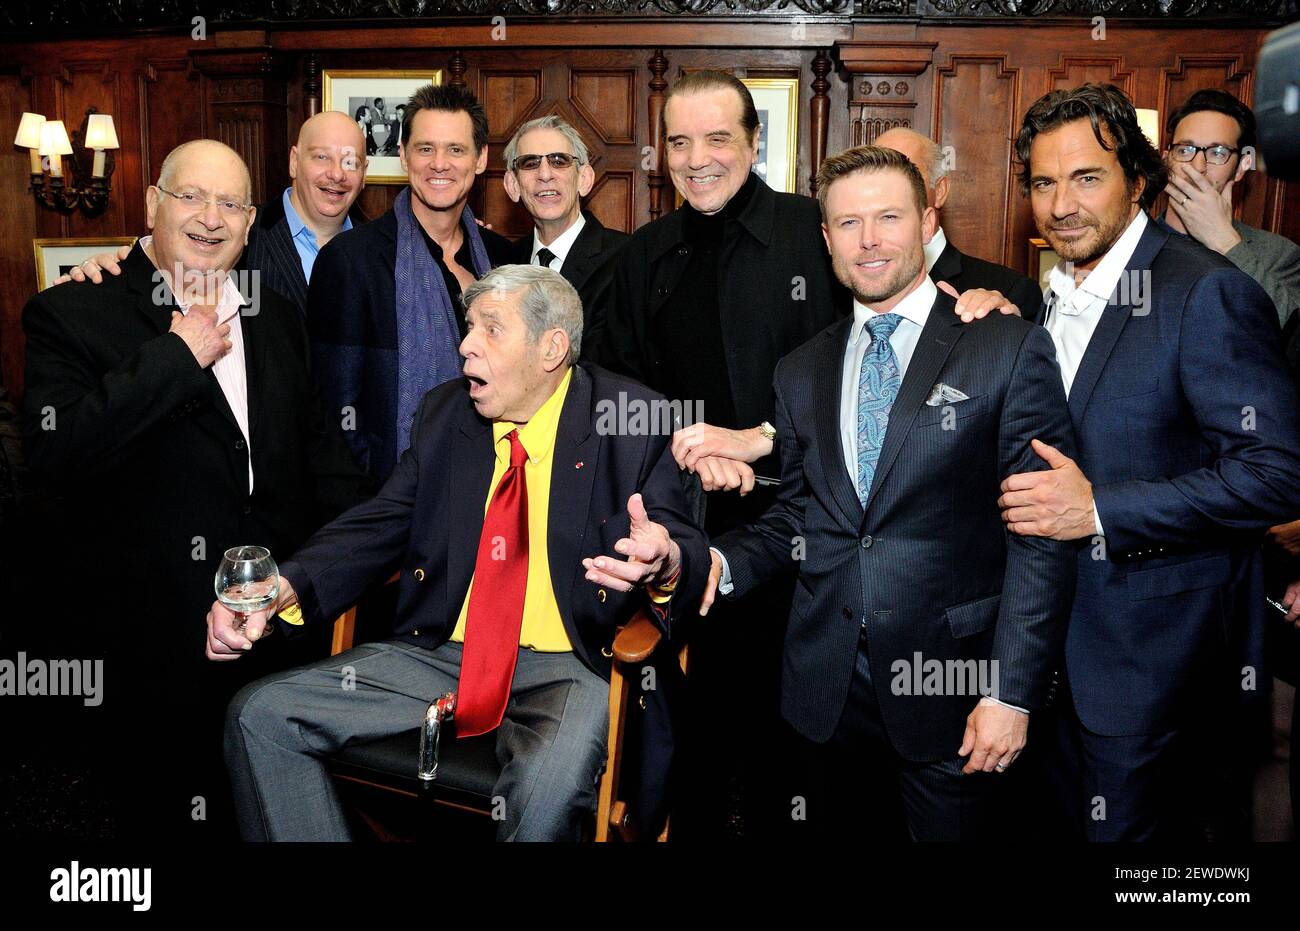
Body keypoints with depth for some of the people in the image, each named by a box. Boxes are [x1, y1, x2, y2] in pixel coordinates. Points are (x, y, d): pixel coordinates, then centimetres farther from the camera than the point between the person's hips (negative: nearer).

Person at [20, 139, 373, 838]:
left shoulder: (277, 316, 12)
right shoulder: (72, 314, -5)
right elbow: (52, 452, -20)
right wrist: (178, 355, -18)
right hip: (155, 638, -4)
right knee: (175, 811, 8)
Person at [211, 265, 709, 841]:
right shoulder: (443, 413, 9)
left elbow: (687, 550, -6)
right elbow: (381, 525, 7)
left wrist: (664, 563, -33)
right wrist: (282, 588, -11)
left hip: (569, 669, -4)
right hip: (440, 655, 5)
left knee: (549, 787, -37)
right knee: (259, 714, -8)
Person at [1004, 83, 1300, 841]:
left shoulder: (1208, 293, -17)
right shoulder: (1056, 291, 8)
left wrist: (1099, 510, -25)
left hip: (1156, 656, -7)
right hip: (1061, 637, 8)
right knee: (1069, 822, 21)